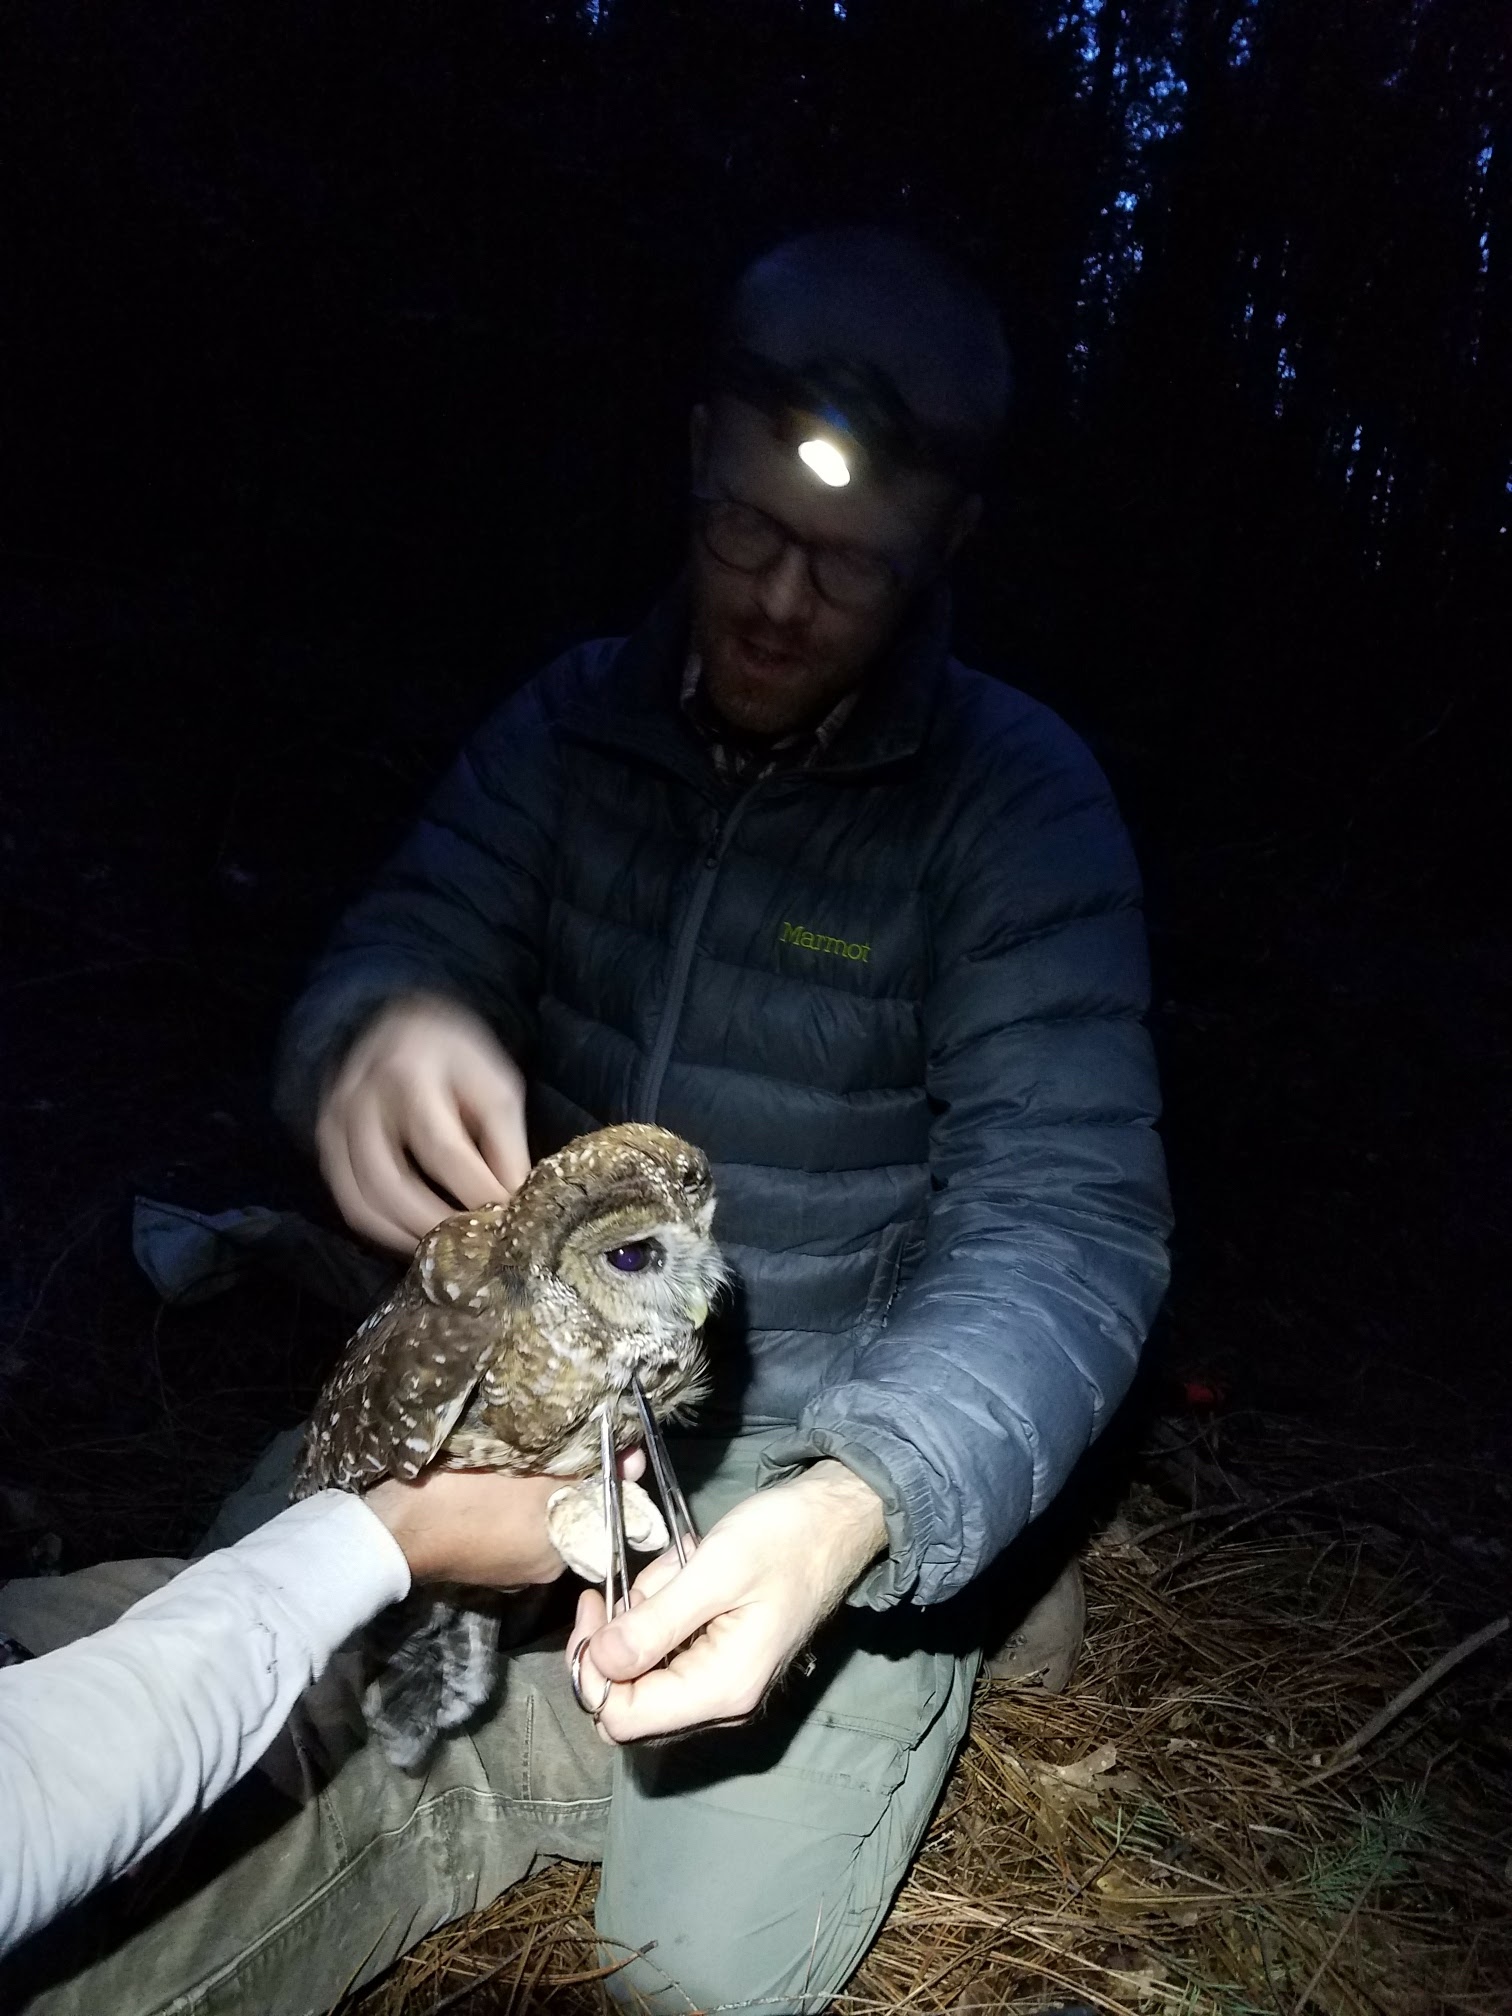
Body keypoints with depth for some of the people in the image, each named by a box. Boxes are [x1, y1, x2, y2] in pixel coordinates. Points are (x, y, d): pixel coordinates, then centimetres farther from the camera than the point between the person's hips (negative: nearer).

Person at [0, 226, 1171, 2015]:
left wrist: (857, 1504, -41)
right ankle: (551, 1747, 17)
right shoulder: (578, 717, -3)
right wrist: (387, 1026, -32)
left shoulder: (1017, 798, -16)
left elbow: (1064, 1217, -22)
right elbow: (397, 944, -5)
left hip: (839, 1443, -3)